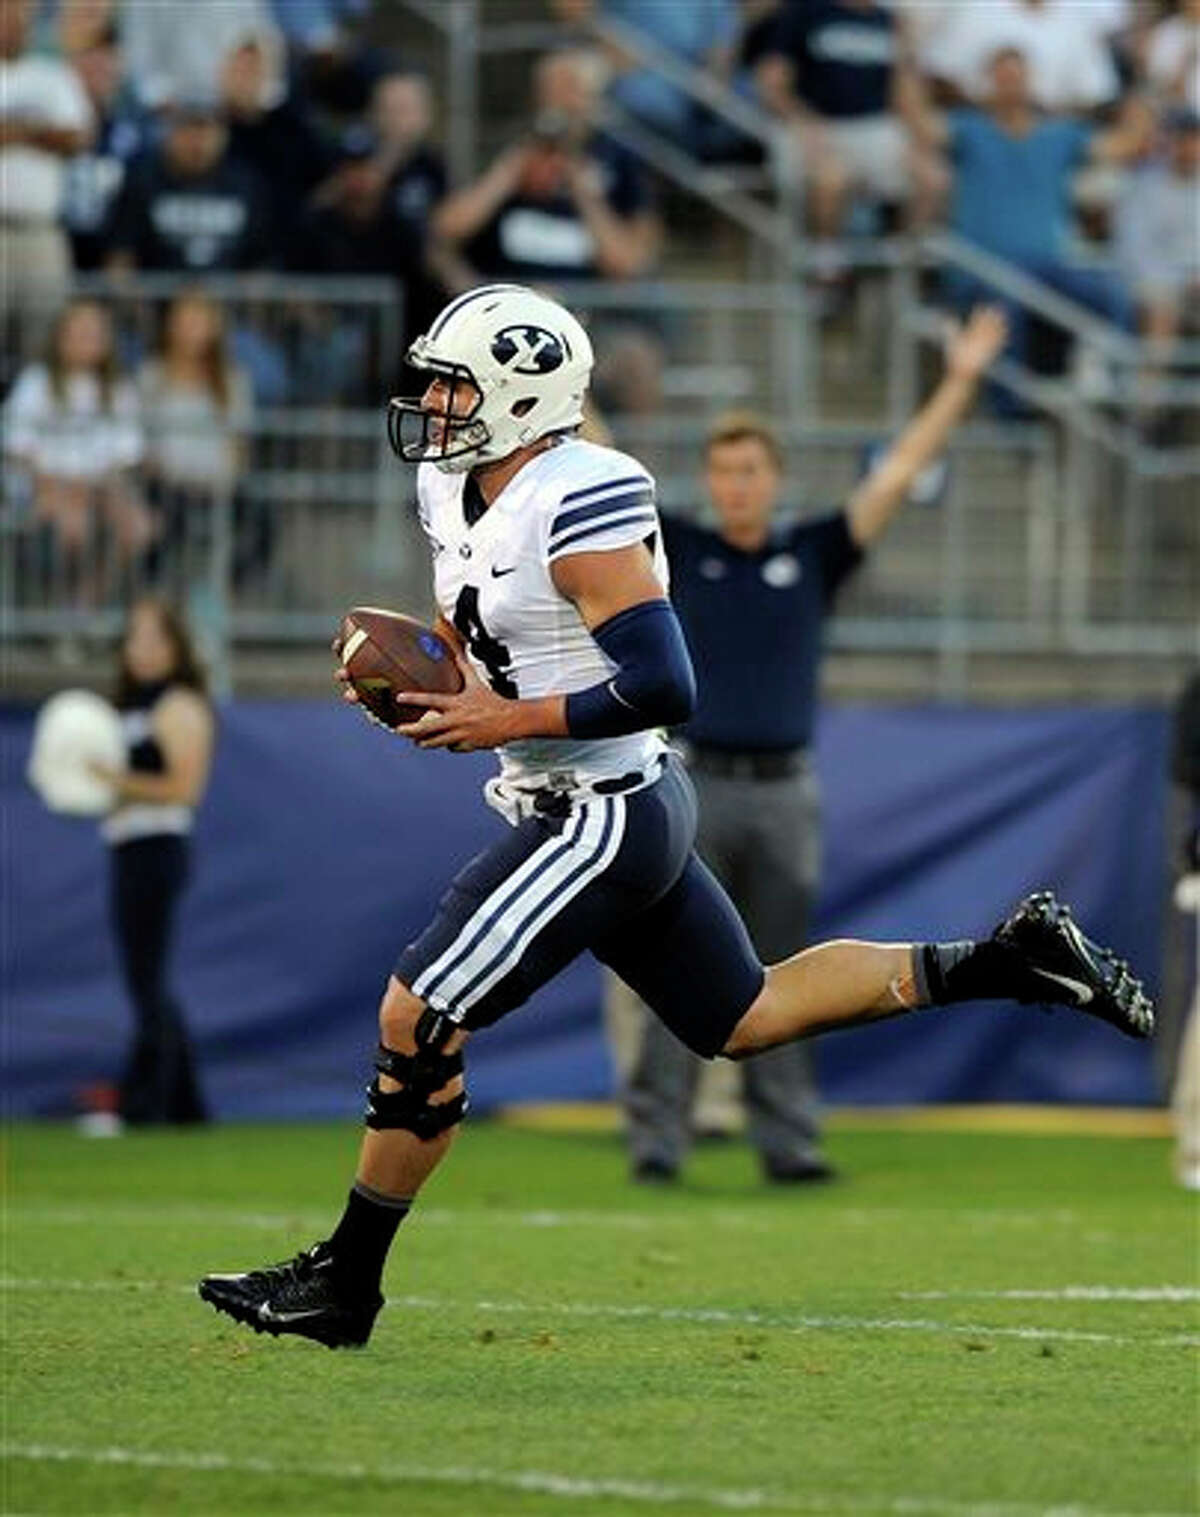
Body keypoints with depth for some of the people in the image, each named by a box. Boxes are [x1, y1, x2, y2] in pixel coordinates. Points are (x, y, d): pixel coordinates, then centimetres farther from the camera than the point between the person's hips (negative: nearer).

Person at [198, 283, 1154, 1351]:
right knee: (745, 1019, 19)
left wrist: (507, 722, -23)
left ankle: (345, 1283, 1)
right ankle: (1009, 961, 22)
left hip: (602, 817, -10)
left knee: (419, 1021, -8)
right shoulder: (453, 491, 7)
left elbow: (663, 688, -26)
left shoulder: (579, 508, -22)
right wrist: (419, 682, 2)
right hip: (616, 816, 10)